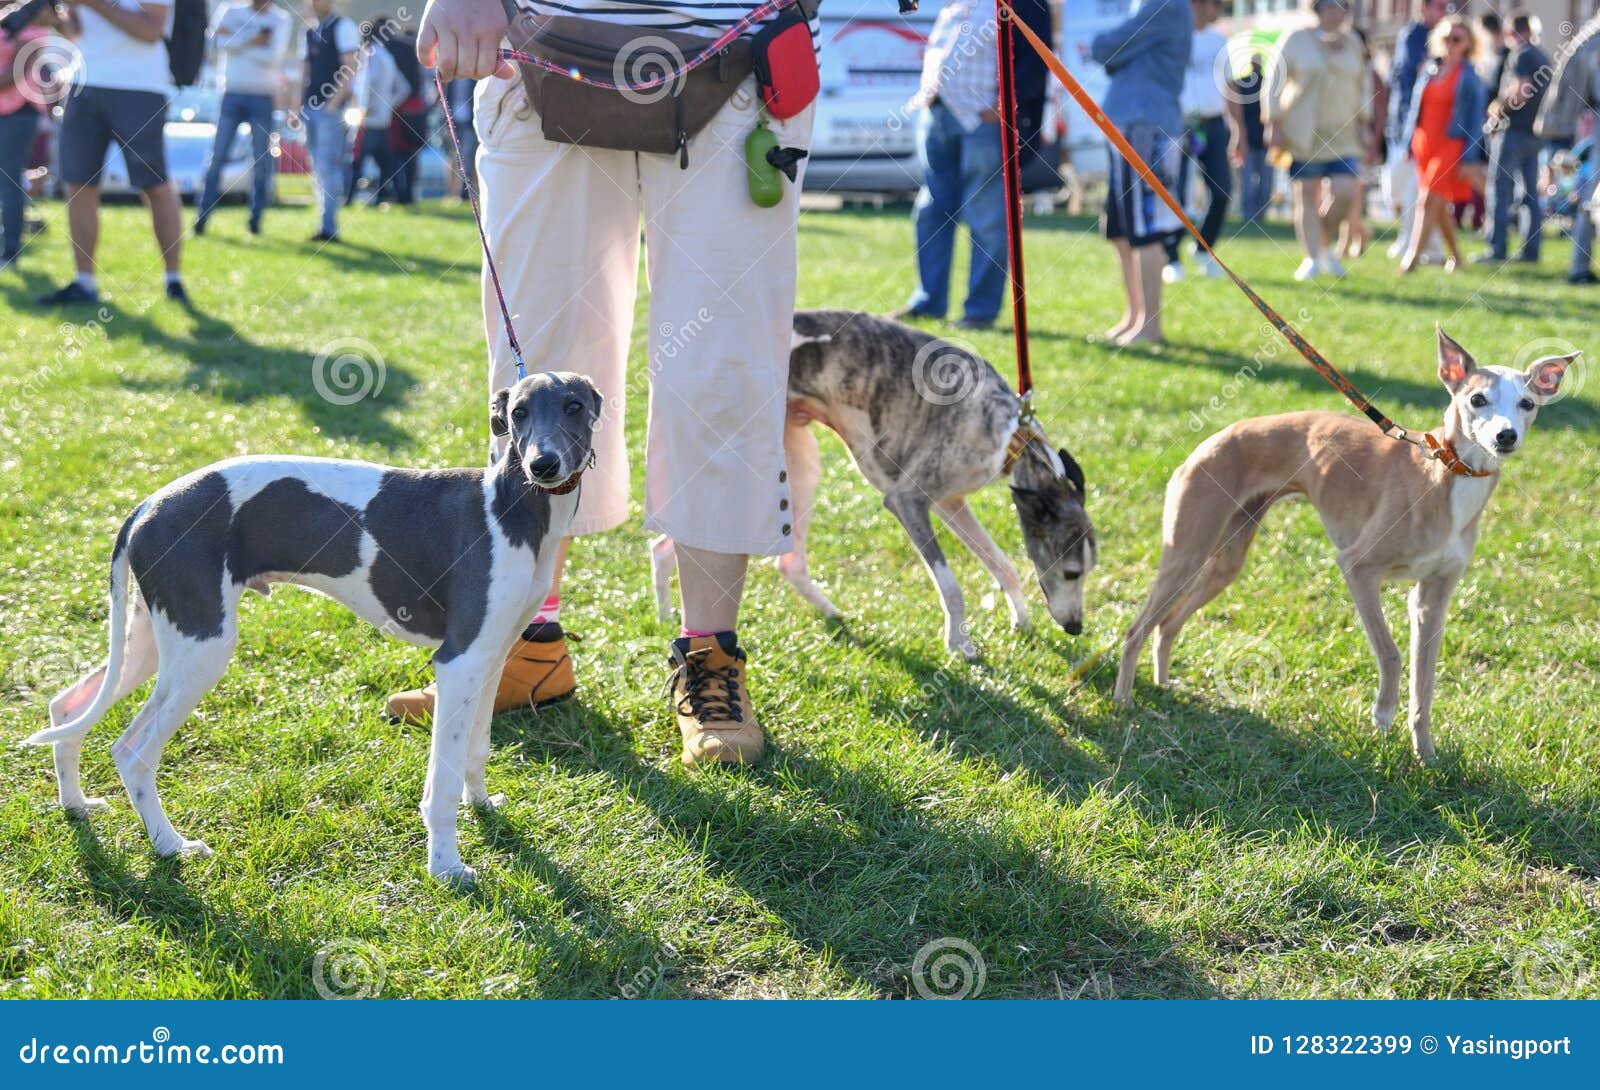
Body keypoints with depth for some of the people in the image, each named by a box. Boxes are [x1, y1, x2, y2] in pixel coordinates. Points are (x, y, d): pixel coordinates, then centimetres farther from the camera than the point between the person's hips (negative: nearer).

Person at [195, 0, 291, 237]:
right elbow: (219, 42, -9)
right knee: (217, 157, -3)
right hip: (232, 94, 0)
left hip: (262, 98, 0)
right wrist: (252, 41, -13)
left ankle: (256, 220, 9)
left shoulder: (280, 20, 4)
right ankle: (202, 218, -2)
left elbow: (272, 57, -10)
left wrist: (237, 41, -7)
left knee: (262, 161, 0)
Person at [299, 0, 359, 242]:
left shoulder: (342, 27, -5)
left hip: (330, 107, -8)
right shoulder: (310, 31, 17)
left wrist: (335, 102, -18)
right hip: (309, 106, 8)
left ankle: (328, 228, -11)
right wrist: (298, 104, 13)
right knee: (317, 169, 9)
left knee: (327, 167, -11)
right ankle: (326, 223, 14)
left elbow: (350, 69, -11)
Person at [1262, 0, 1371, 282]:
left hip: (1343, 135, 3)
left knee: (1345, 192, -9)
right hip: (1303, 135, -3)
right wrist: (1275, 126, -7)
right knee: (1307, 194, -4)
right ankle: (1311, 259, -1)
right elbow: (1273, 84, -1)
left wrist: (1361, 124, 13)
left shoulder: (1352, 43, 12)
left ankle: (1326, 247, 13)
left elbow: (1362, 86, 21)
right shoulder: (1296, 40, 0)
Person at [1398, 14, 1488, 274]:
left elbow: (1475, 119, -4)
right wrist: (1409, 144, 13)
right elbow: (1416, 107, 17)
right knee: (1440, 206, 13)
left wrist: (1470, 158, -9)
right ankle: (1455, 255, 28)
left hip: (1451, 146, -6)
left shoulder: (1469, 77, -3)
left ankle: (1412, 256, -18)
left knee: (1430, 201, -15)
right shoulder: (1430, 70, 11)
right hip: (1424, 145, 6)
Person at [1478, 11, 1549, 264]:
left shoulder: (1519, 55, -10)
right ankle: (1531, 250, 7)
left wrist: (1499, 107, -8)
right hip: (1535, 134, 8)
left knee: (1500, 189, -6)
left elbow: (1522, 90, -22)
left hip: (1513, 130, -8)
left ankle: (1497, 248, -9)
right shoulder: (1543, 57, 16)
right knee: (1531, 193, 8)